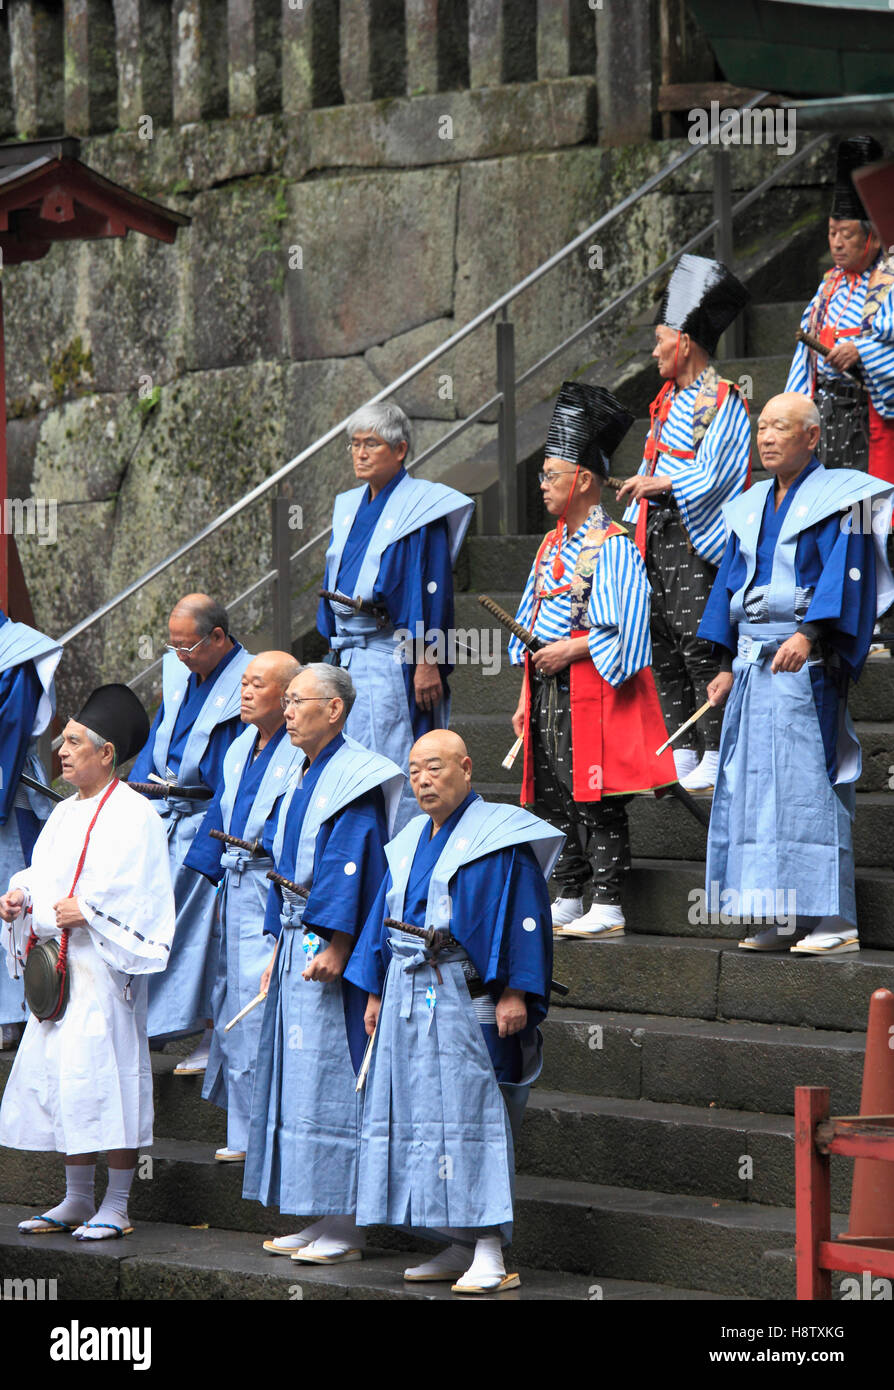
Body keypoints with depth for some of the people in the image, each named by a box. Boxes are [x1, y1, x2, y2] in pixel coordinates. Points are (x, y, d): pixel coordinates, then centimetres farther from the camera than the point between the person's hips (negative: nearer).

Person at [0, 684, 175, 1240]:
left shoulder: (133, 815, -9)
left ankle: (117, 1206, -3)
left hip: (105, 967, -9)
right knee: (54, 1072, 8)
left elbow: (143, 896, -13)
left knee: (103, 1074, -9)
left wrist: (87, 910, -20)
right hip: (57, 966, 9)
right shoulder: (65, 813, 17)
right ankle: (76, 1200, 16)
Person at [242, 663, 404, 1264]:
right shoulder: (308, 779, 17)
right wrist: (281, 950, 20)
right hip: (298, 945, 10)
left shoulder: (354, 779, -12)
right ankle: (325, 1219, 14)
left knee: (331, 1081, -8)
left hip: (329, 948, -10)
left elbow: (351, 867, -19)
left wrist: (335, 947, -24)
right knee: (298, 1079, 10)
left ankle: (346, 1227, -4)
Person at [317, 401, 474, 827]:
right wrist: (337, 645, 15)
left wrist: (427, 661, -18)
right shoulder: (350, 507, 16)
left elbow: (433, 588, -13)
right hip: (350, 656, 8)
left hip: (395, 658, -8)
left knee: (396, 773, -8)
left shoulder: (420, 509, -8)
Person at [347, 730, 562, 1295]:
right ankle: (461, 1246, 12)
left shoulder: (499, 837, -7)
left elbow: (525, 919, -12)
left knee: (472, 1112, -11)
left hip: (468, 999, -8)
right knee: (422, 1115, 6)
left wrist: (516, 992, -19)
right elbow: (388, 915, 21)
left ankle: (490, 1253, -11)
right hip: (410, 995, 8)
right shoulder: (411, 841, 16)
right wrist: (376, 991, 17)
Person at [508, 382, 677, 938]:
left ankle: (609, 908, -4)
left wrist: (568, 651, -17)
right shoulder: (552, 544, 16)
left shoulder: (613, 546, -11)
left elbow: (626, 629, -17)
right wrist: (526, 699, 17)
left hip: (593, 694, -9)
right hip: (550, 689, 9)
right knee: (555, 798, 11)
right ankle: (568, 902, 18)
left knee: (597, 801, -7)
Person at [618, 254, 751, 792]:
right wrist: (634, 529, 19)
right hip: (657, 538, 9)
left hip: (696, 542, -9)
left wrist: (657, 484, -13)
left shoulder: (722, 402, -10)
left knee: (699, 644, -11)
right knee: (664, 647, 8)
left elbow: (711, 479, -17)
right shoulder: (669, 399, 16)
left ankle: (713, 761, -8)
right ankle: (682, 755, 13)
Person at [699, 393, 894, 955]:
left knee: (810, 782, -11)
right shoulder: (750, 509, 18)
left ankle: (834, 920, -11)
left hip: (808, 661, -7)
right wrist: (729, 665, 14)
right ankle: (783, 917, 5)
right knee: (759, 783, 2)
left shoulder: (837, 499, -2)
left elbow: (843, 574, -13)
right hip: (756, 664, 7)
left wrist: (809, 635, -26)